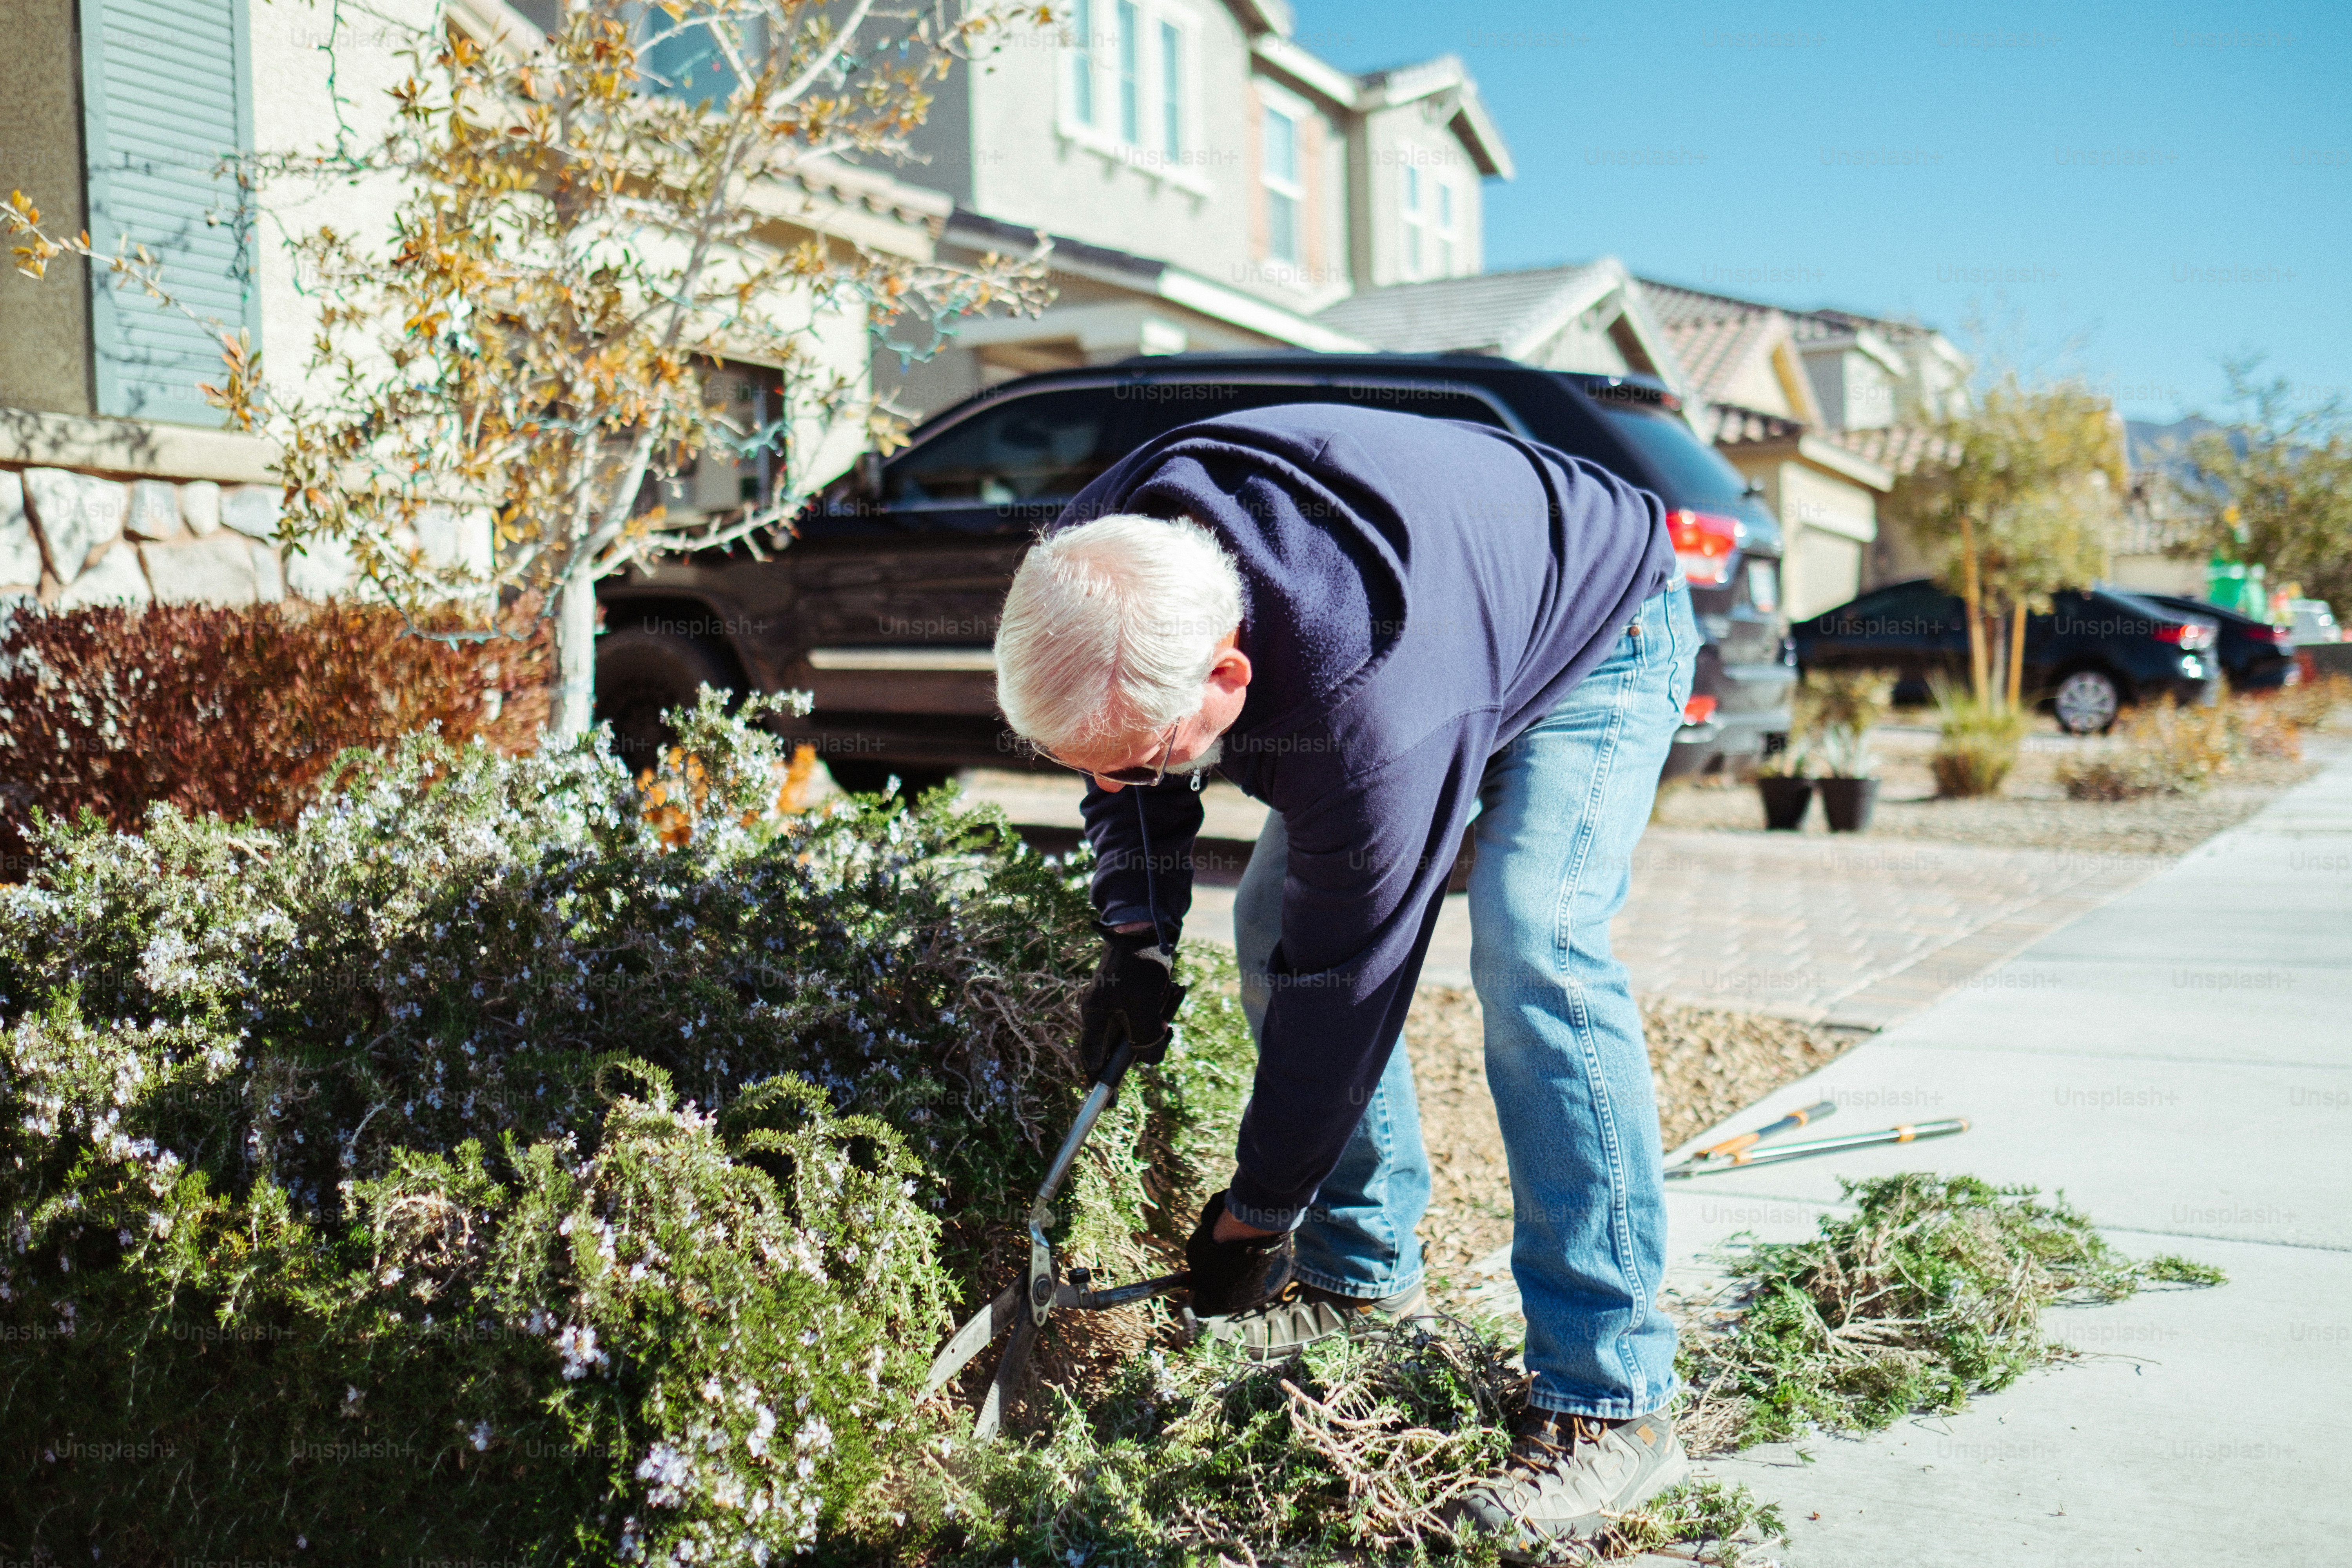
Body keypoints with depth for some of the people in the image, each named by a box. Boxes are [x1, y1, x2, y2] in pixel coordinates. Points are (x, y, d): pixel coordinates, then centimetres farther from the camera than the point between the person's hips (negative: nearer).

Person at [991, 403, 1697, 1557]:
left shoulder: (1370, 706, -46)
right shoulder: (1093, 565, -25)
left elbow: (1344, 977, -34)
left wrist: (1254, 1215, -23)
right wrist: (1136, 936, -10)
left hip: (1596, 635, -7)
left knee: (1530, 943, -28)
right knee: (1275, 921, 0)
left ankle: (1609, 1404, -23)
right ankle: (1363, 1270, 16)